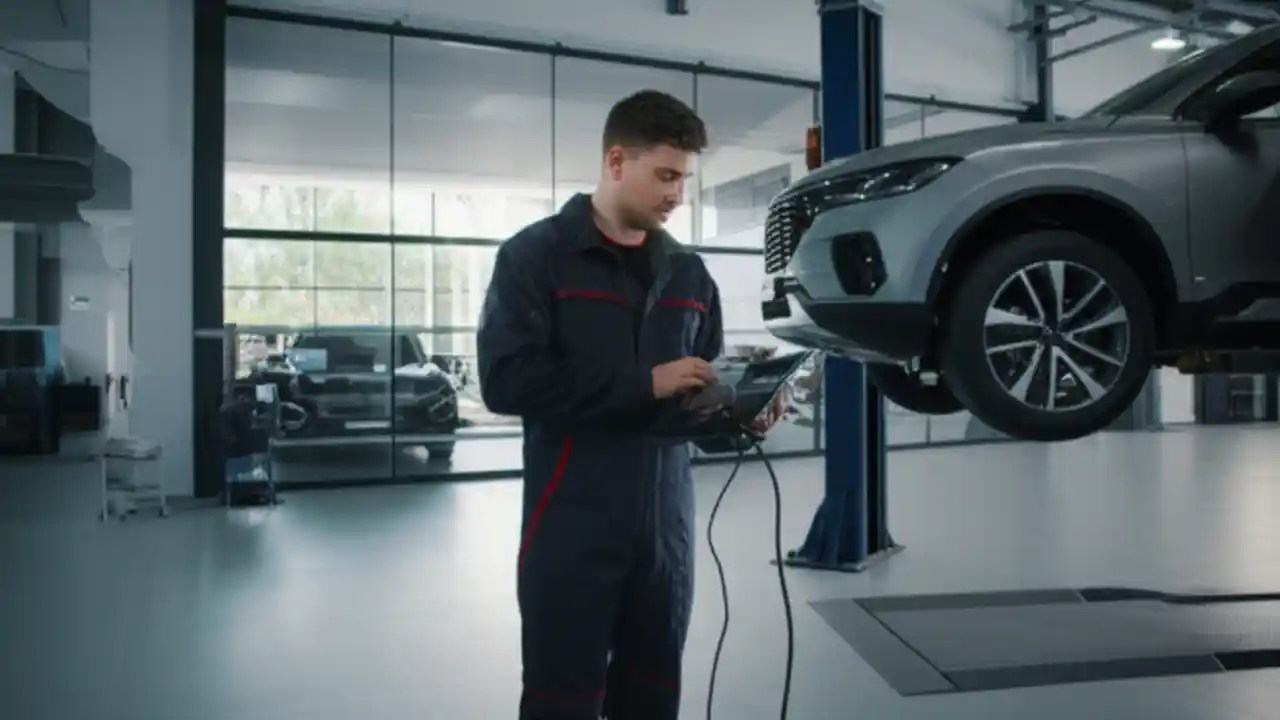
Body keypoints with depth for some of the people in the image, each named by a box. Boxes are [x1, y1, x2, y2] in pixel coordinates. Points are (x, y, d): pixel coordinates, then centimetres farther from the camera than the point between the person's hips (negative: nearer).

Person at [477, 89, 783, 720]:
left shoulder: (687, 273, 13)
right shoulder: (536, 254, -3)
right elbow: (507, 380, -15)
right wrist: (644, 384, -18)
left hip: (666, 523, 5)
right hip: (572, 526, -5)